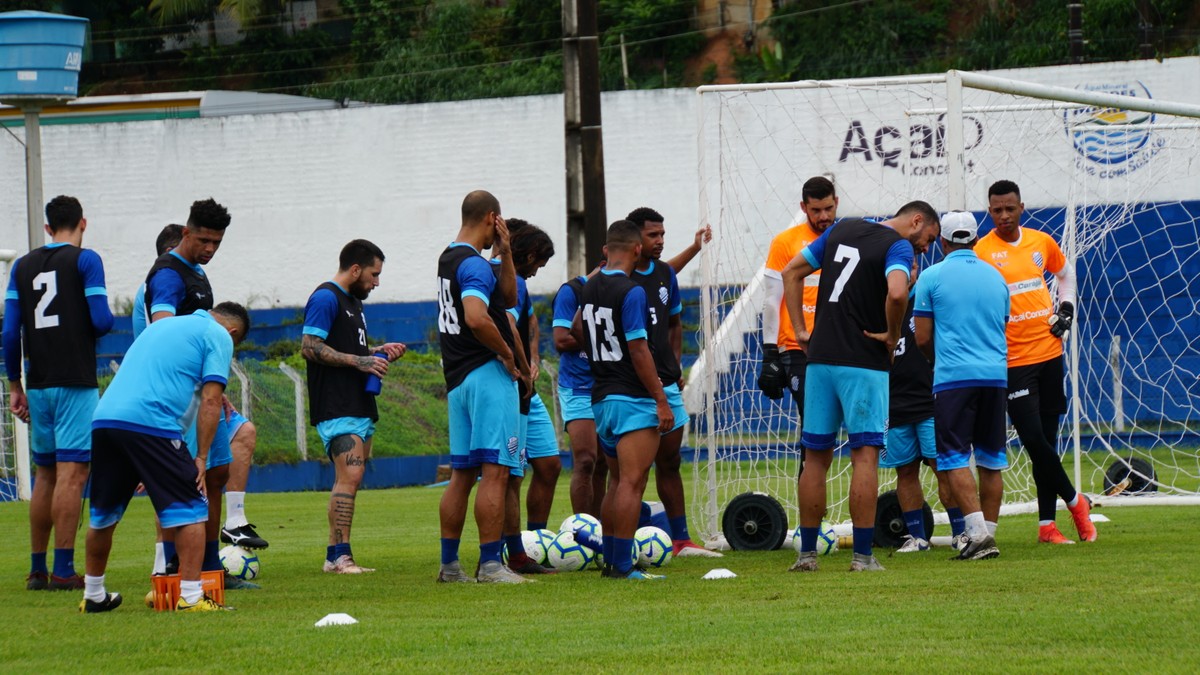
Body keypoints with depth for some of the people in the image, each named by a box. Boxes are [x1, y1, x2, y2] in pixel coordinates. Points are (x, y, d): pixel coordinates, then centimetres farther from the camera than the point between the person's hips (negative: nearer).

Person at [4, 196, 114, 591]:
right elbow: (101, 321, -11)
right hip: (76, 382, -5)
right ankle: (63, 570, -12)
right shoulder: (85, 261, -3)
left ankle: (37, 568, 14)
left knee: (45, 473, 14)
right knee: (72, 472, -7)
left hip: (38, 386, 5)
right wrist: (104, 323, 13)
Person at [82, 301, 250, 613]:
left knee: (103, 515, 19)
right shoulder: (219, 336, 10)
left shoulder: (161, 326, 32)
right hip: (151, 424, -7)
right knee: (190, 511, 1)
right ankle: (190, 596, -5)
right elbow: (210, 401, 0)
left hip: (103, 420, 7)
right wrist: (201, 458, 1)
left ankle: (93, 596, 29)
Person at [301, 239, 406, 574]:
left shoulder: (352, 302, 22)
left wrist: (378, 352, 13)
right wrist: (358, 361, -19)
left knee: (349, 480, 8)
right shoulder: (325, 299, -9)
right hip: (337, 407, -10)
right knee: (350, 475, -17)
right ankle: (341, 556, -19)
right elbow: (310, 347, -17)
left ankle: (335, 556, 9)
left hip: (360, 406, 10)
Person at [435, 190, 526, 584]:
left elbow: (509, 298, 21)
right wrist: (506, 354, -15)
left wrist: (503, 254, 10)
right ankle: (490, 565, -12)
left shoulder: (449, 258, 17)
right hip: (487, 374, -10)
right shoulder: (474, 264, -13)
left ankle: (449, 564, 13)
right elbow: (476, 318, -29)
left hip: (457, 380, 10)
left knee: (462, 472, 12)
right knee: (495, 471, -9)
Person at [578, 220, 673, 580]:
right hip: (633, 400, -9)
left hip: (601, 398, 9)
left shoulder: (589, 289, 9)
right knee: (632, 483, -9)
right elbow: (638, 350, -18)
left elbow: (580, 334, 24)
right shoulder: (631, 291, -15)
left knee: (617, 482, 18)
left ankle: (609, 559, 21)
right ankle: (623, 565, -12)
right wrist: (662, 401, -15)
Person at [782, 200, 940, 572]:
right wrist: (892, 335, -11)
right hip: (864, 364, -6)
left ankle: (807, 552, 13)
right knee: (865, 456, -3)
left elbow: (791, 273, 19)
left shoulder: (842, 229, 14)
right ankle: (862, 555, -6)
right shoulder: (898, 247, -7)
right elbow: (896, 293, -28)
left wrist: (800, 330, 15)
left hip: (820, 359, 6)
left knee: (816, 456, 11)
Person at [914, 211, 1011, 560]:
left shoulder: (932, 276, 0)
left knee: (954, 457, -5)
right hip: (996, 374, 5)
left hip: (954, 375, -5)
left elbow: (922, 338, 1)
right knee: (991, 458, 11)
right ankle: (988, 533, 12)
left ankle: (978, 533, -18)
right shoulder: (995, 276, 14)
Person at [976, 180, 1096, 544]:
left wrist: (1066, 308, 12)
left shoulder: (1042, 242, 7)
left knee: (1047, 439, 7)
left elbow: (1066, 272, 26)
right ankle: (1074, 500, 10)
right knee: (1033, 439, -11)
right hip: (1013, 361, -4)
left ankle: (1047, 524, 12)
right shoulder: (982, 252, -8)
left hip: (1049, 351, 4)